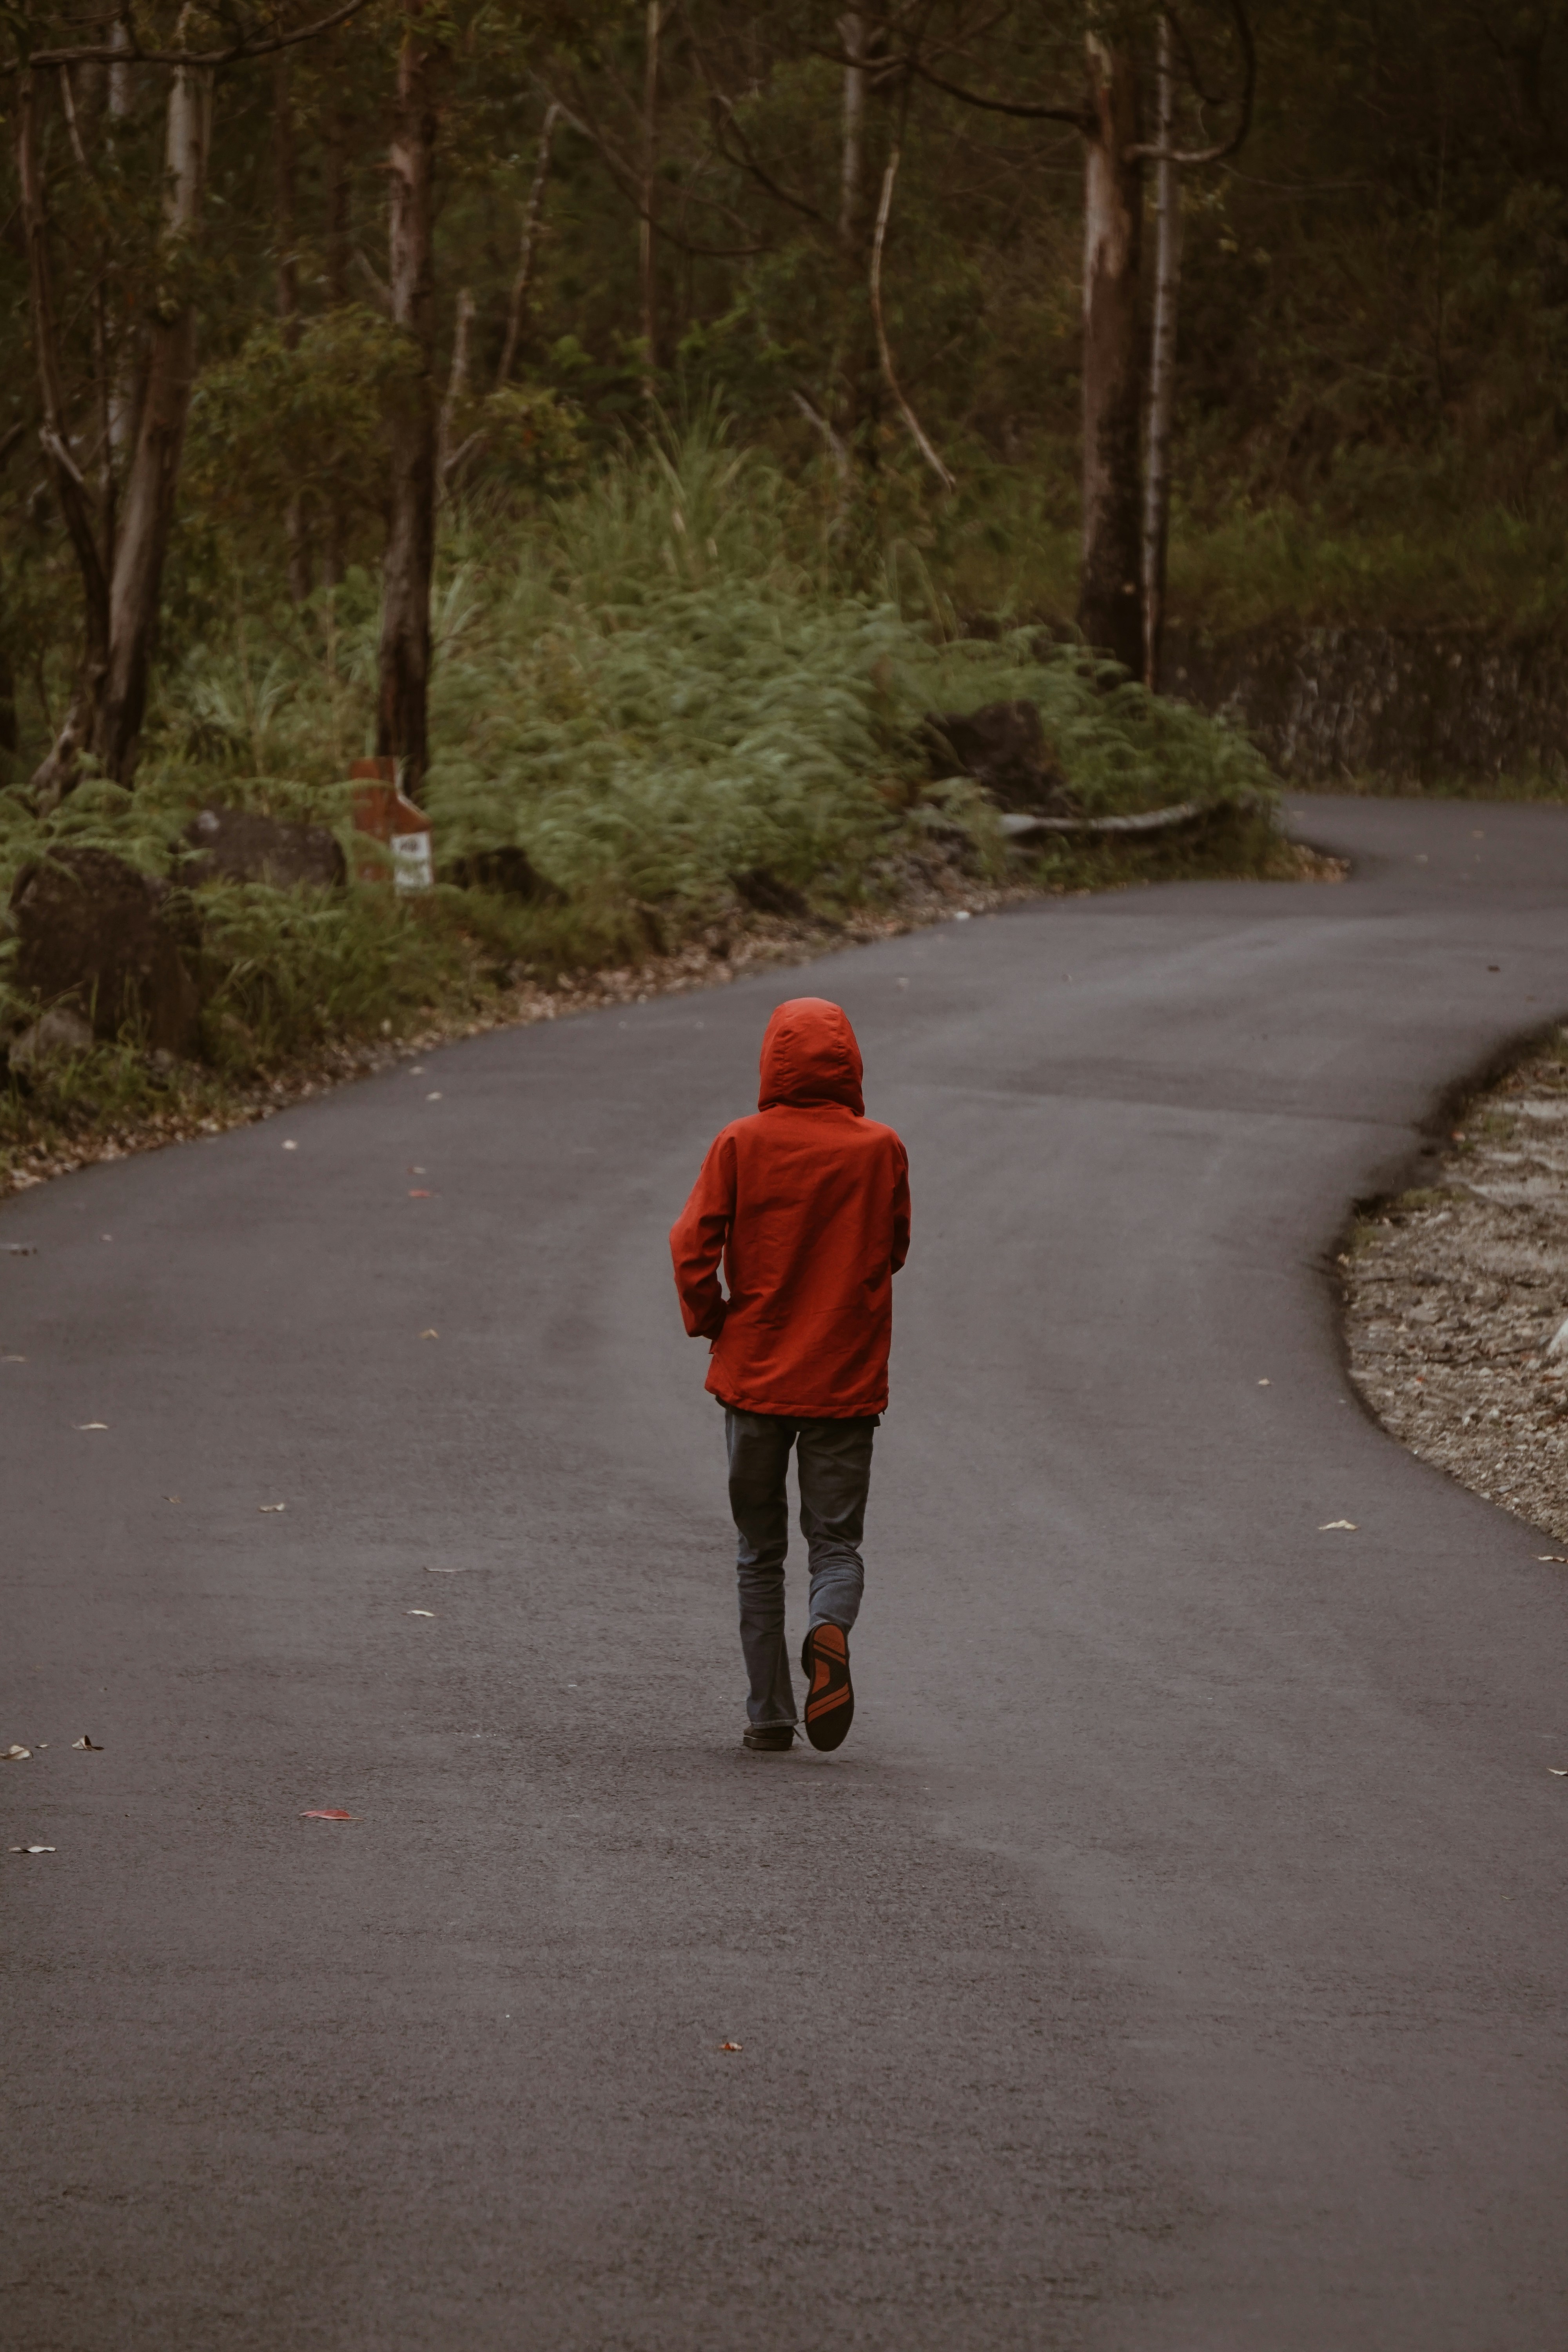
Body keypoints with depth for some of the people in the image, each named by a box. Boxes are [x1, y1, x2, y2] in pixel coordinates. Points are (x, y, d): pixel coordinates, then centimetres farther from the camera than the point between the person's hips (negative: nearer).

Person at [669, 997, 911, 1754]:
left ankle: (768, 1716, 10)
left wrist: (710, 1322, 3)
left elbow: (693, 1245, -11)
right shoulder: (881, 1150, -4)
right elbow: (893, 1251, 8)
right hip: (846, 1381, 0)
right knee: (836, 1542, 8)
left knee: (759, 1551, 12)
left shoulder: (742, 1145, -7)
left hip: (755, 1375, 0)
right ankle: (830, 1630, -24)